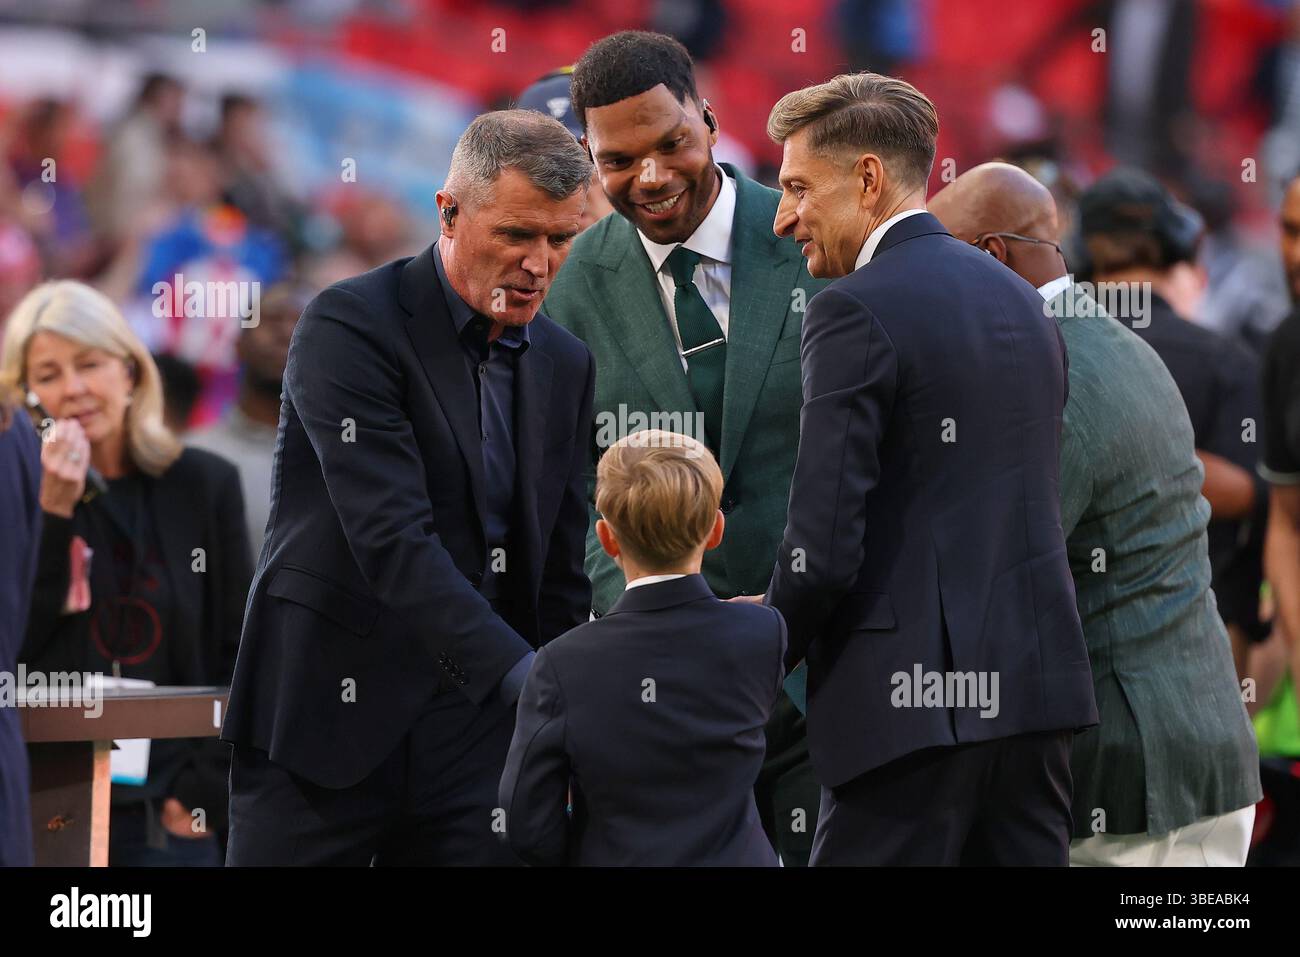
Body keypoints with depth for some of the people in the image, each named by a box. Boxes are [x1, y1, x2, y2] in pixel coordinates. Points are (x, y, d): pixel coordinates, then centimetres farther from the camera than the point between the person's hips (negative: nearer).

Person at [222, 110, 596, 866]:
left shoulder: (565, 365, 11)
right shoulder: (350, 327, -9)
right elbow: (392, 539, -20)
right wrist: (519, 678, -28)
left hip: (475, 741, 5)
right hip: (332, 725, -5)